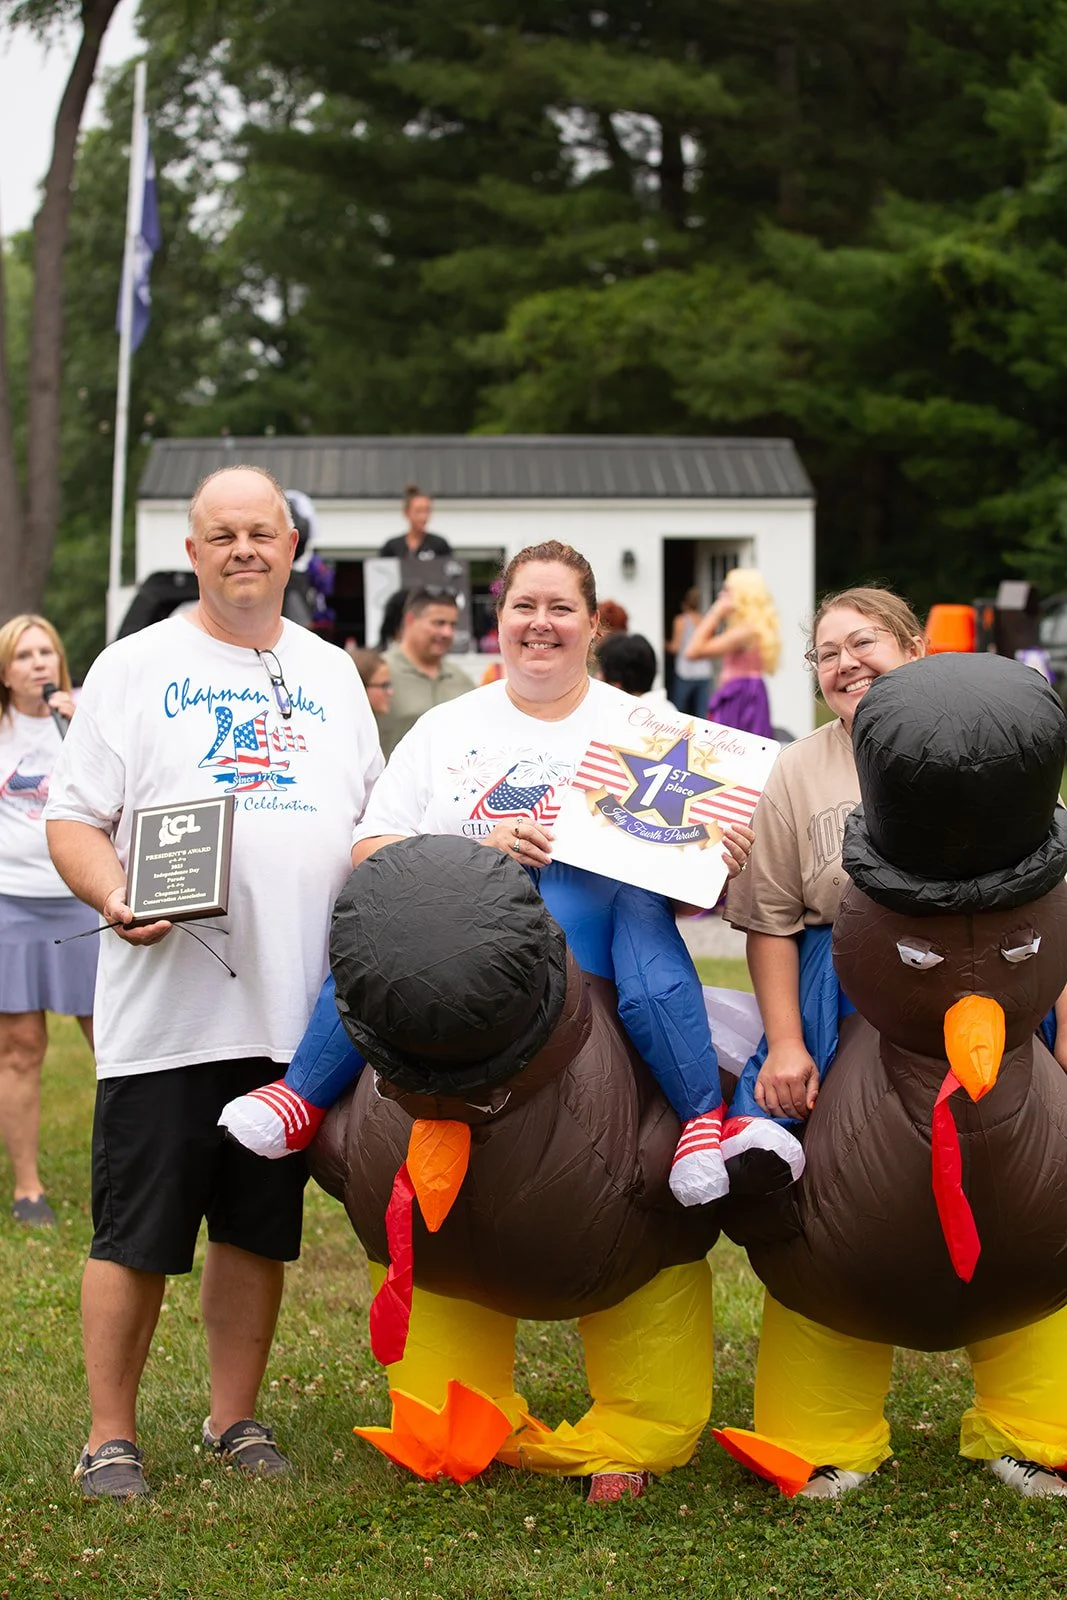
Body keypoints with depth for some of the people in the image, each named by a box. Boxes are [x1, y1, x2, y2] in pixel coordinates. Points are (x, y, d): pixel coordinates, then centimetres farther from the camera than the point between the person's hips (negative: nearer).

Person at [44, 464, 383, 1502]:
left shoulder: (332, 675, 16)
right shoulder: (136, 667, 3)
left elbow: (373, 824, 20)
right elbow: (72, 818, -1)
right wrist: (115, 897, -20)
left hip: (297, 1008, 4)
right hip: (165, 1006, -4)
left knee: (260, 1230, 11)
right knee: (136, 1235, 0)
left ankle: (235, 1419, 24)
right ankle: (110, 1438, 11)